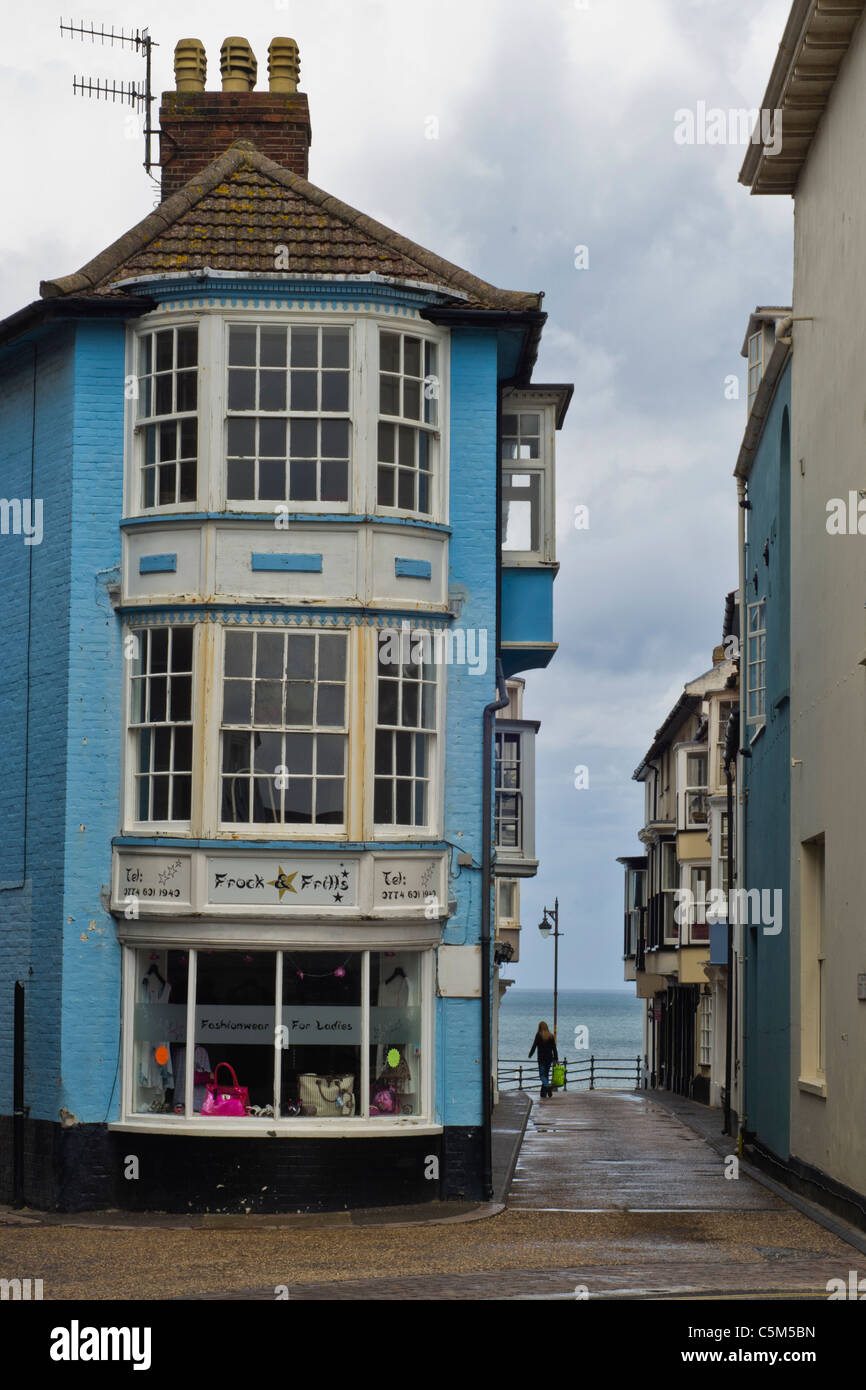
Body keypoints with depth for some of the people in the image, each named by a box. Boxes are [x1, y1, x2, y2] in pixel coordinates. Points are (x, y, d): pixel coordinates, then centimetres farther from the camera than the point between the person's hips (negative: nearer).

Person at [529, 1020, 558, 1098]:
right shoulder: (551, 1036, 5)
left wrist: (530, 1055, 8)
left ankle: (548, 1086, -31)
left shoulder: (538, 1035, -7)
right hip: (549, 1058, 4)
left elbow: (534, 1046, -6)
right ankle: (543, 1094, 15)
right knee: (546, 1074, 12)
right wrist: (556, 1059, 6)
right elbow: (554, 1048, 4)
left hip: (541, 1058, -4)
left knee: (542, 1075, -3)